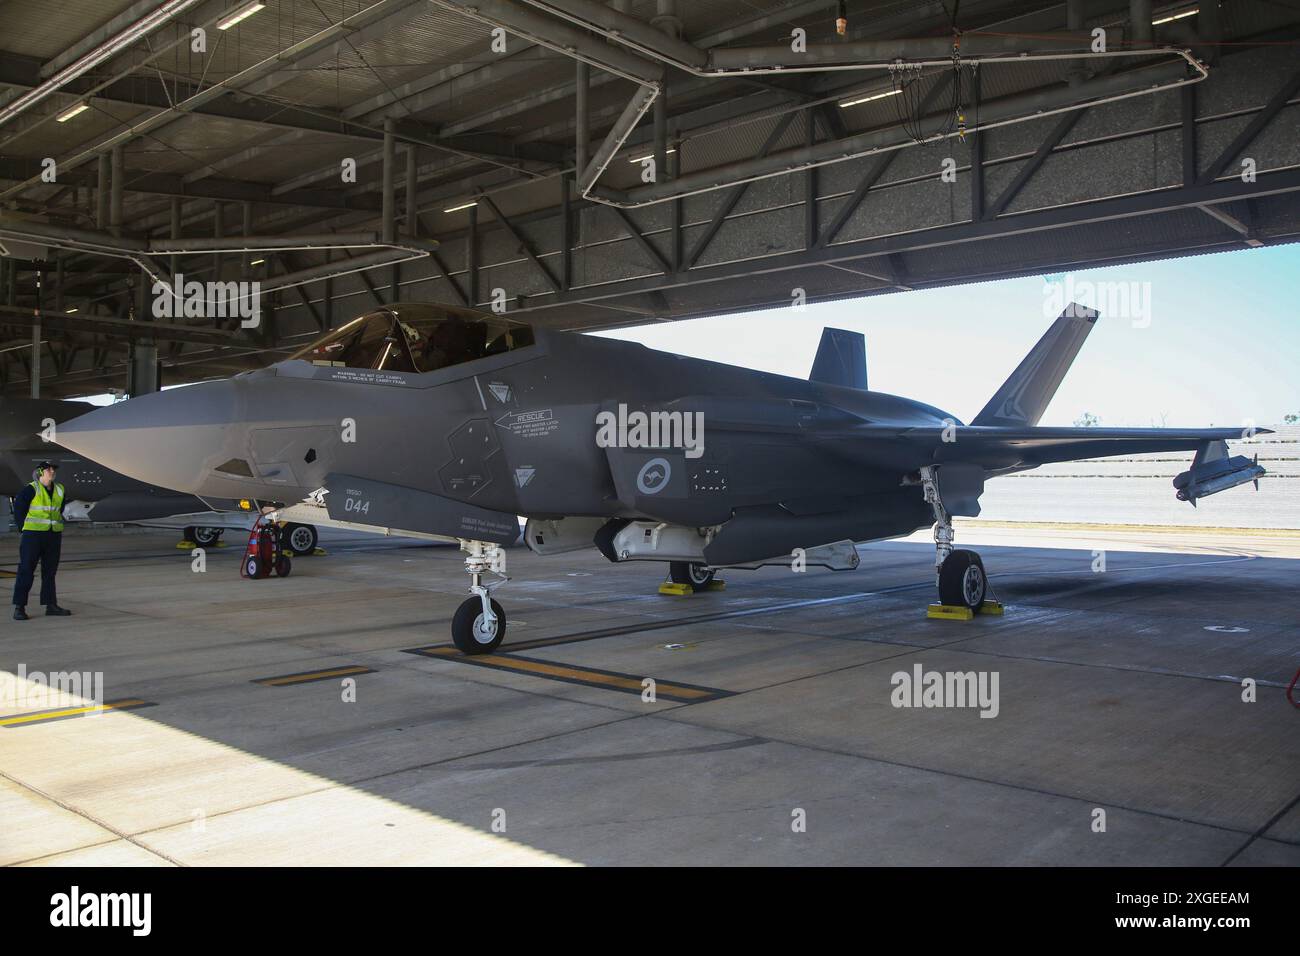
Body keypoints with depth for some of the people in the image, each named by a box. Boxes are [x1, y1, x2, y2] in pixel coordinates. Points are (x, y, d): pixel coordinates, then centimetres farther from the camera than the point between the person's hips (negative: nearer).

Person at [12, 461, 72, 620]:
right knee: (26, 571, -4)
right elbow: (18, 510, -3)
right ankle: (19, 607, -2)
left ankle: (51, 605, 16)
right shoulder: (32, 489, -9)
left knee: (50, 572, 11)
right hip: (33, 536, -6)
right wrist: (26, 529, 0)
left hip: (53, 536, 6)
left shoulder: (59, 490, 9)